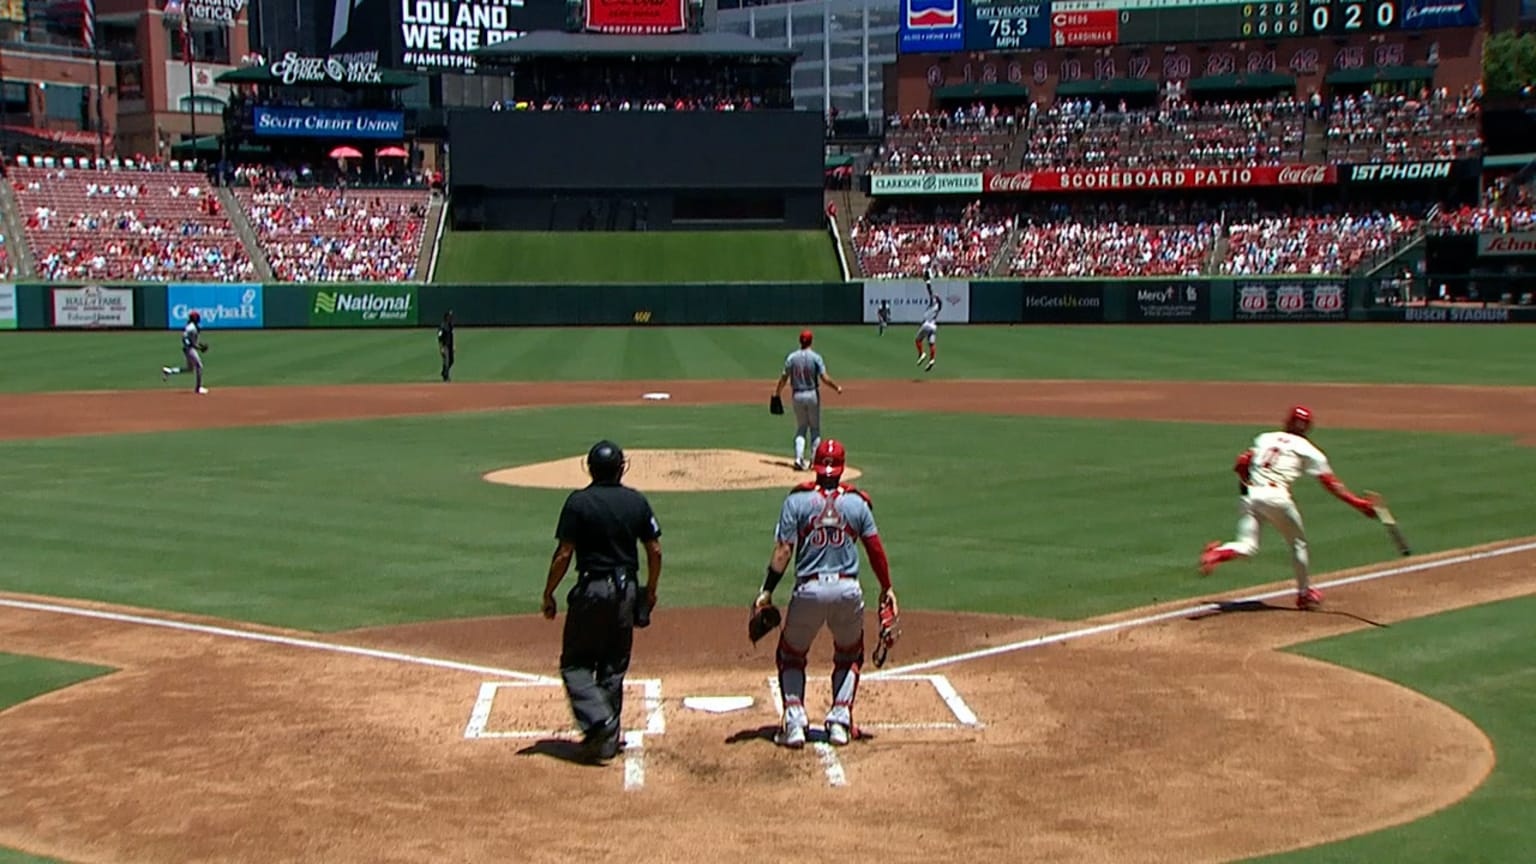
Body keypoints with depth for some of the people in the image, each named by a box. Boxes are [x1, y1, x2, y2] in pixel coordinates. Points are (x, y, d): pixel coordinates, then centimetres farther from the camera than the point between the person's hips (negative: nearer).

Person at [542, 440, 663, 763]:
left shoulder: (578, 502, -10)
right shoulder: (637, 502, 2)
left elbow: (563, 554, -11)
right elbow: (655, 550, 6)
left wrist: (549, 593, -1)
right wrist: (650, 591, 18)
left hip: (591, 589, -4)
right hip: (626, 590, 4)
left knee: (575, 664, 5)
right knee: (613, 666, 14)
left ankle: (599, 722, -13)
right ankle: (609, 736, 18)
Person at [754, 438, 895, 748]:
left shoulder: (797, 501, -1)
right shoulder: (857, 502, 4)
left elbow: (783, 551, -6)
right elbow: (876, 549, 4)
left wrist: (766, 591, -1)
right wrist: (886, 589, 15)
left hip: (809, 590, -1)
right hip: (848, 590, 1)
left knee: (791, 656, 17)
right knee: (849, 657, 23)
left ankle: (795, 722, 3)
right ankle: (840, 722, 13)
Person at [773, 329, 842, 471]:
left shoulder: (791, 357, -3)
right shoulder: (815, 357, -10)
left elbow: (784, 378, -2)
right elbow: (824, 378, -16)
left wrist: (777, 394, 10)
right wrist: (837, 388, -2)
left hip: (797, 396, 2)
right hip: (812, 395, -2)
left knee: (801, 428, 13)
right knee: (815, 428, 12)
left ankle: (799, 458, -4)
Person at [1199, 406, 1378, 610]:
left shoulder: (1265, 438, 21)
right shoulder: (1307, 450, 10)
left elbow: (1242, 463, 12)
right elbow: (1330, 484, 4)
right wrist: (1358, 503, 5)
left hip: (1249, 494, 3)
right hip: (1276, 496, -3)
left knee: (1247, 547, 2)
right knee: (1298, 543, 19)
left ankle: (1218, 553, -29)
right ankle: (1305, 594, 25)